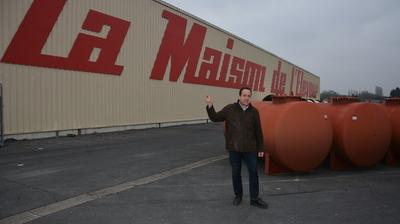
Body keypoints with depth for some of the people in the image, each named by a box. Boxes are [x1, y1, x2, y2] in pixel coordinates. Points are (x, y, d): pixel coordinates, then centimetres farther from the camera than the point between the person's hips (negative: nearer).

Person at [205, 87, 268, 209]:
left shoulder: (254, 111, 1)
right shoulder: (230, 109, -2)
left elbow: (258, 131, 5)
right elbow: (215, 117, 4)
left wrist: (260, 148, 6)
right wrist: (210, 105, -9)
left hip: (250, 148, 1)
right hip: (234, 148, -1)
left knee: (253, 172, 1)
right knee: (236, 172, 10)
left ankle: (254, 198, 15)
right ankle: (238, 195, 29)